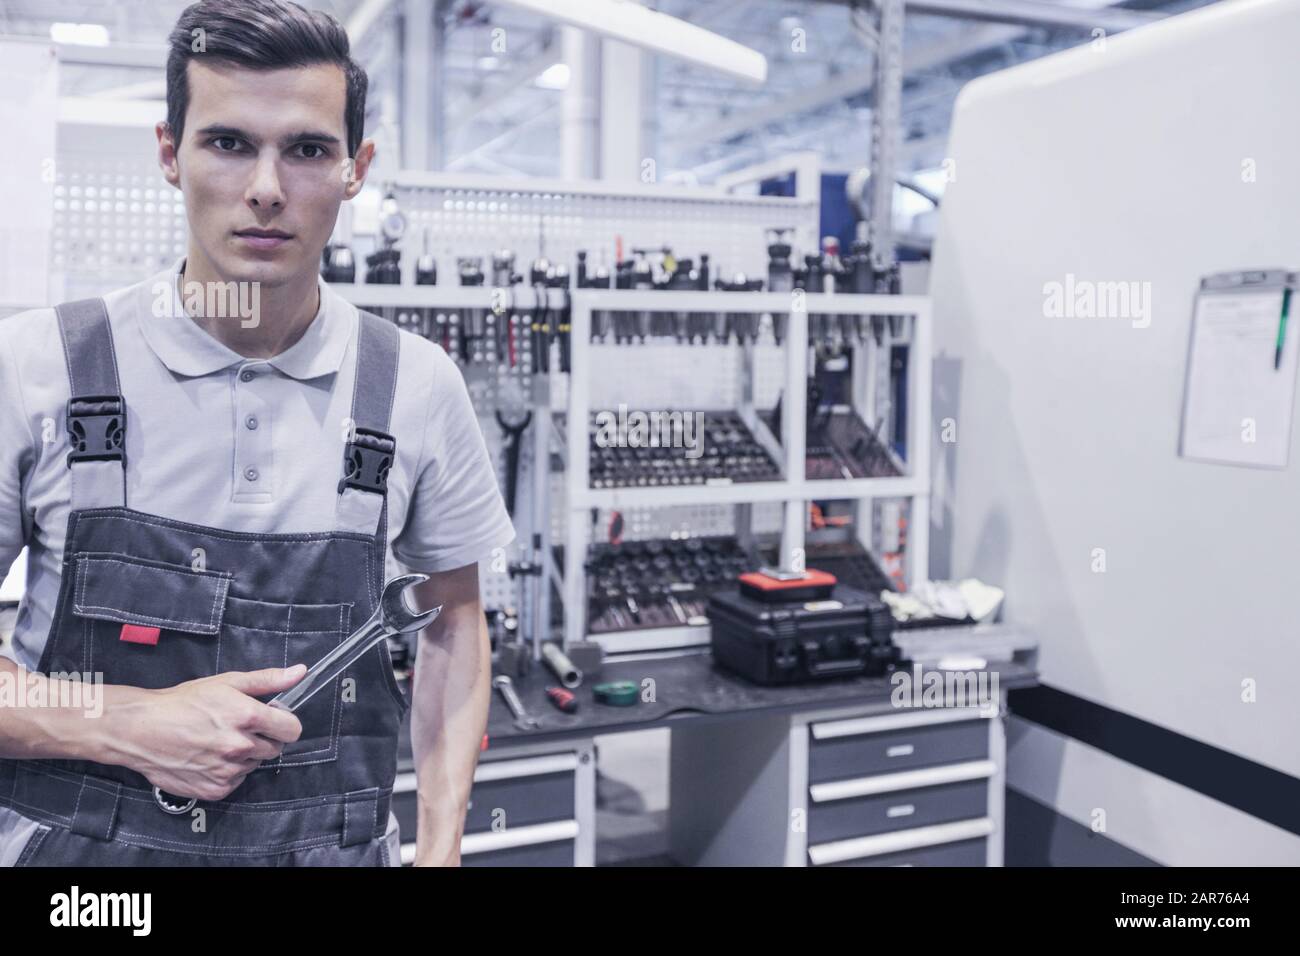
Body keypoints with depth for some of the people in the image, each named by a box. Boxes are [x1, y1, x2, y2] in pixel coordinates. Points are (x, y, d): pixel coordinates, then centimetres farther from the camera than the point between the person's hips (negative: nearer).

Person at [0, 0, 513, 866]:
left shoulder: (419, 388, -6)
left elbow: (453, 619, 5)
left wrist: (441, 845, -3)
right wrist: (127, 726, -19)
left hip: (334, 847, 1)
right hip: (71, 841, -1)